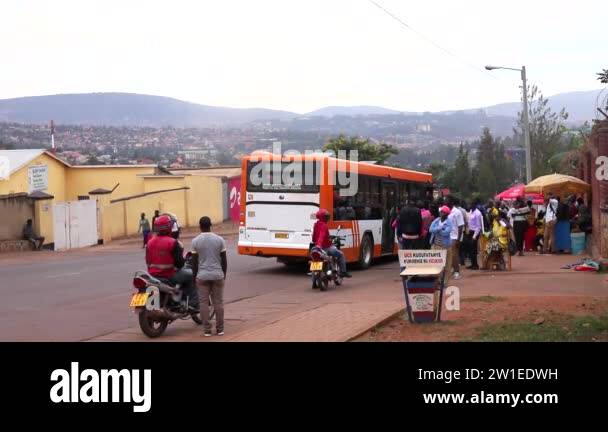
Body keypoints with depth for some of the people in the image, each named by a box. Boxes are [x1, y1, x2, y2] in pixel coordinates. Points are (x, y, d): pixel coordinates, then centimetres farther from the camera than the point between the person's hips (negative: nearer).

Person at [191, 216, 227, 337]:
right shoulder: (219, 240, -1)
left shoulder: (195, 241, -4)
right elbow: (224, 260, 2)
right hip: (217, 275, 1)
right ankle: (220, 329, 11)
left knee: (204, 303, 3)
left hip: (202, 276, -1)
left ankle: (207, 330, 2)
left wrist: (195, 276, 10)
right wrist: (224, 275, 13)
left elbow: (195, 261, -1)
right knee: (218, 302, 7)